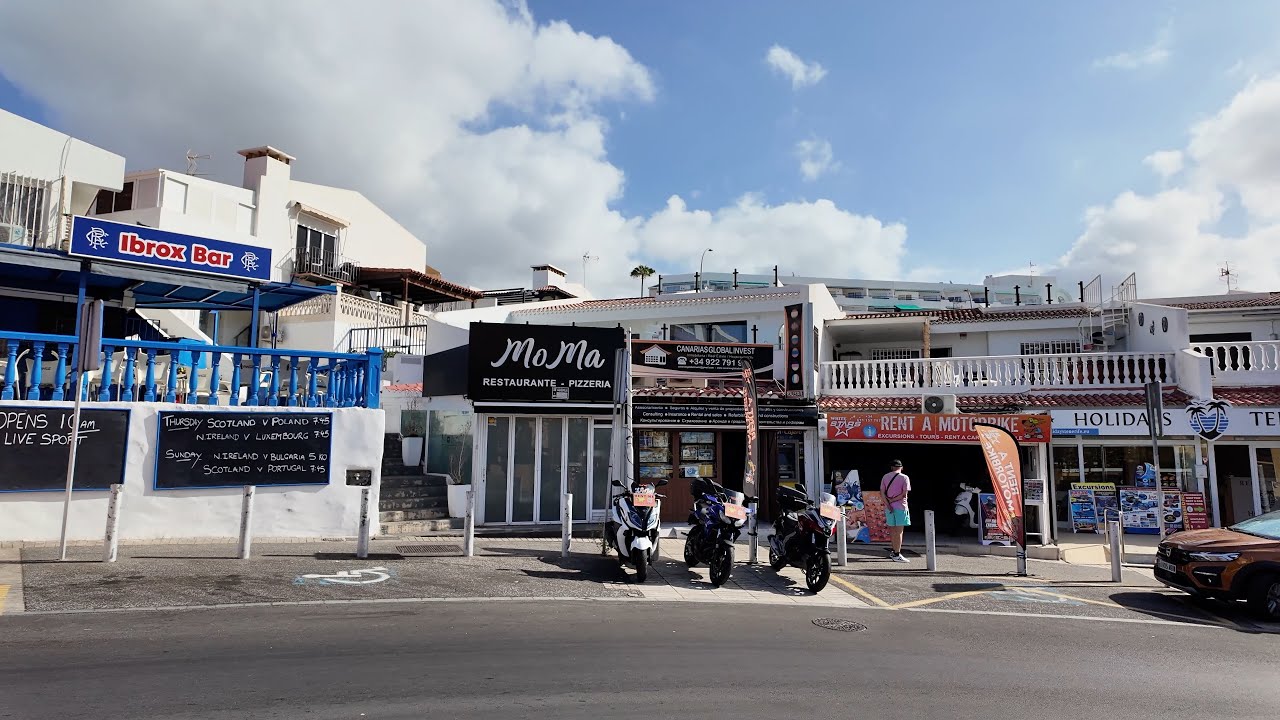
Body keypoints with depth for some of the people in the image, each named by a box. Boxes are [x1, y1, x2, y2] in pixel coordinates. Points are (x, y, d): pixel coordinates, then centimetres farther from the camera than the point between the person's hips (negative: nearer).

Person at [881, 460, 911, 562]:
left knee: (892, 530, 16)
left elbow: (882, 492, 0)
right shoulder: (904, 478, -5)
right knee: (899, 531, -1)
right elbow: (904, 494, -13)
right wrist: (893, 500, -7)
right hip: (900, 507, -4)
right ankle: (897, 555, -2)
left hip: (889, 507, 5)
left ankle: (893, 551, 26)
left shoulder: (885, 477, 7)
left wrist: (888, 503, -9)